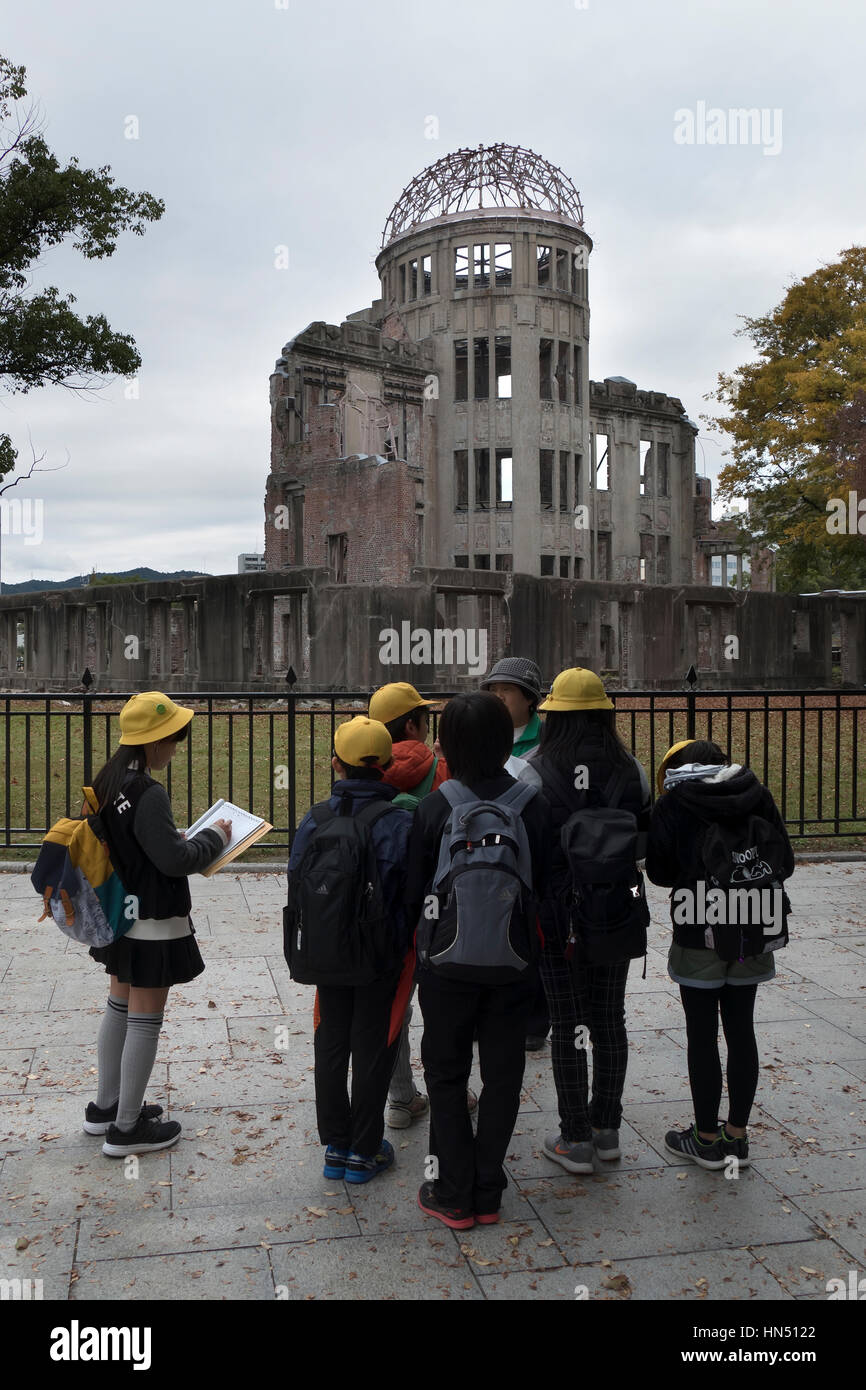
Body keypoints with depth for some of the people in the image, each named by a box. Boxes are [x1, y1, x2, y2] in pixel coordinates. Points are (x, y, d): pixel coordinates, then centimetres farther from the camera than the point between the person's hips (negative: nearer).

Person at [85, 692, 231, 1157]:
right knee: (146, 1019, 2)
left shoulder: (107, 782, 4)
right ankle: (126, 1128, 13)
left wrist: (176, 837, 7)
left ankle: (106, 1105, 35)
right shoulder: (148, 793, -25)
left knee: (119, 1008, 21)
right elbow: (174, 860, -24)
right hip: (152, 922, -10)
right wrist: (214, 837, -9)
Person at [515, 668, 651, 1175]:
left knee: (568, 1024, 6)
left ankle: (576, 1141, 15)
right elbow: (646, 842, 5)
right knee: (610, 1019, 15)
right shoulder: (632, 770, -2)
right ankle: (607, 1128, 28)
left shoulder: (535, 772, -14)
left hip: (559, 910, -4)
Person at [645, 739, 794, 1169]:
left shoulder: (671, 804, -9)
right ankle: (737, 1135, 23)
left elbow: (660, 872, -2)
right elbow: (785, 863, 3)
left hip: (699, 934, -4)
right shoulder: (757, 795, 0)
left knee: (702, 1034, 6)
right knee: (741, 1029, 13)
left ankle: (707, 1139, 16)